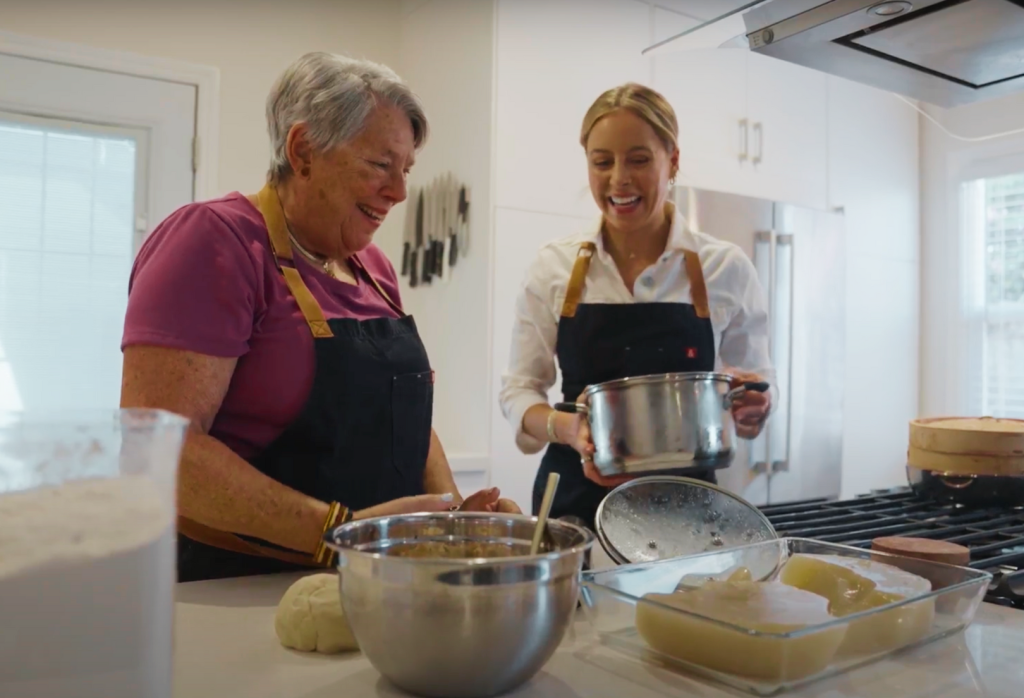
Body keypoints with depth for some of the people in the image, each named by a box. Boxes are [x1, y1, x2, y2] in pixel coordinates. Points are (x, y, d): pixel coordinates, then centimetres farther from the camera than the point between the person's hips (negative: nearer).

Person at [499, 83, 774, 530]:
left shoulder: (726, 268, -3)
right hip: (575, 499, 1)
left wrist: (752, 409, -17)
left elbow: (757, 387, 6)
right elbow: (519, 390, 1)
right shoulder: (553, 267, -1)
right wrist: (567, 429, -19)